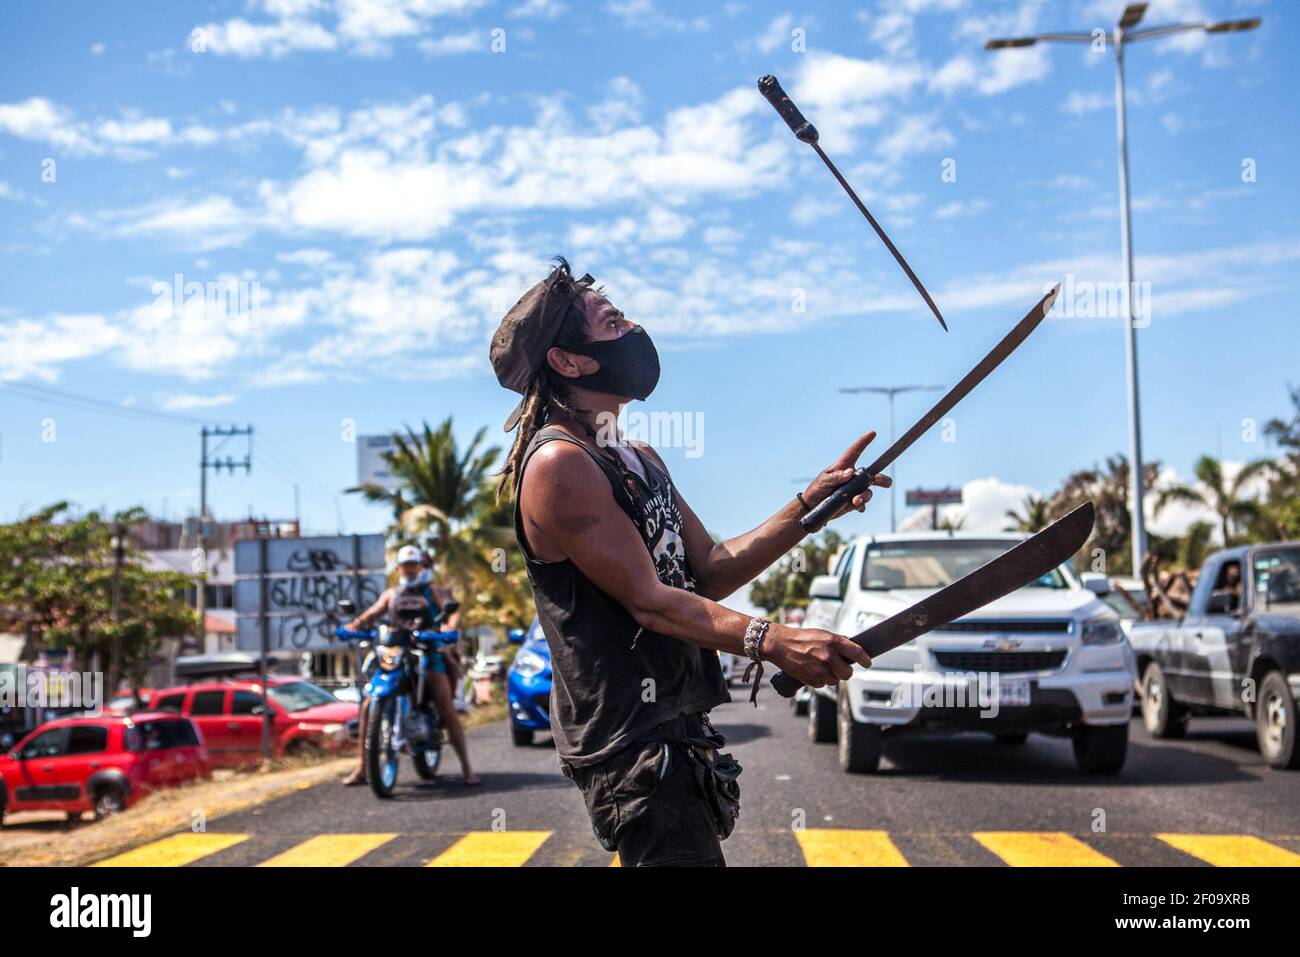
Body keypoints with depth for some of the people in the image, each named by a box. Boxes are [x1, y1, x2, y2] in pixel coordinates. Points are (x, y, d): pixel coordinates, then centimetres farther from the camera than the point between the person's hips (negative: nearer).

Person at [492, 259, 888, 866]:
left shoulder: (641, 461, 16)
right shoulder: (558, 464, -15)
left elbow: (711, 572, 12)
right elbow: (648, 601, -21)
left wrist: (809, 507, 3)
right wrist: (770, 641, -31)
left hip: (678, 729, 10)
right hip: (629, 742, -10)